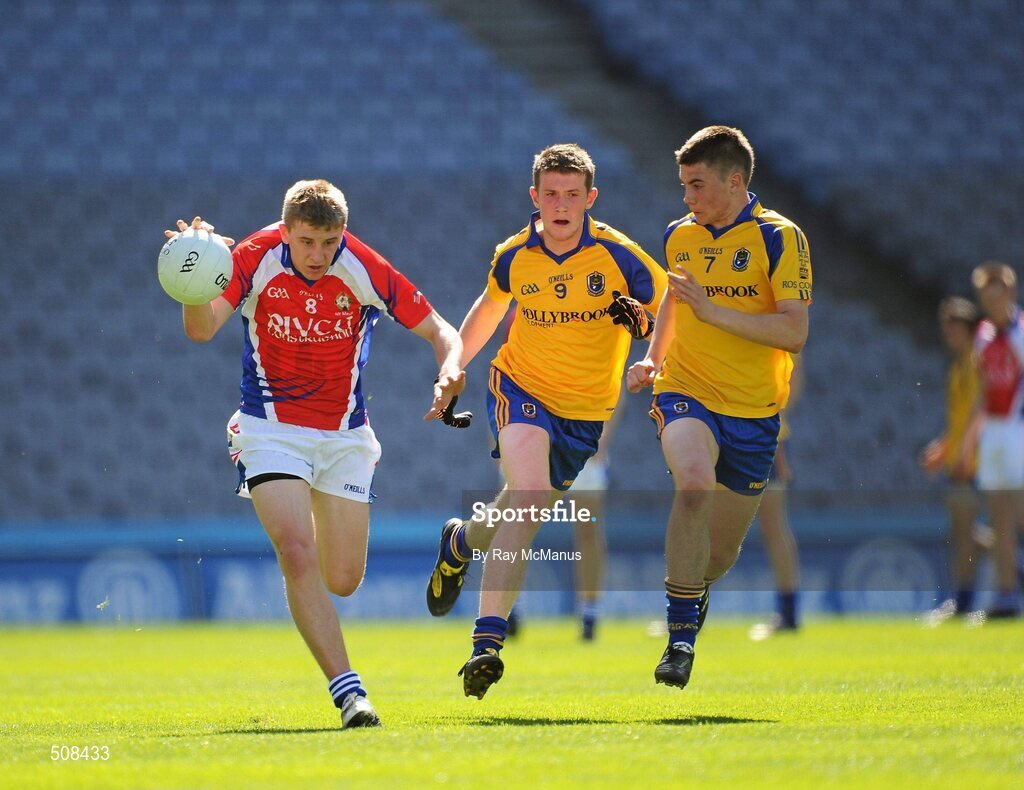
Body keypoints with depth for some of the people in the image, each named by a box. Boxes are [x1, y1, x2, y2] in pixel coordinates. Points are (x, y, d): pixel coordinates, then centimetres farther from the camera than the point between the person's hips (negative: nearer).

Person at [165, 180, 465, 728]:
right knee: (297, 555, -21)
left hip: (344, 434, 2)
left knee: (342, 580, 3)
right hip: (272, 430, -2)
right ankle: (348, 692, -19)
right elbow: (201, 330, -28)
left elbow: (440, 331, -6)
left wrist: (449, 371, -28)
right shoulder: (254, 260, -16)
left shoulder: (365, 270, -14)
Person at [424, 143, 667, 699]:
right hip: (522, 389, -2)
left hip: (588, 412, 2)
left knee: (523, 510, 10)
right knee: (527, 498, -26)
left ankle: (461, 544, 47)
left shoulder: (618, 256, -11)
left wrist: (642, 320, -23)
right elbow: (490, 306, 17)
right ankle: (487, 644, -27)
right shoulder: (513, 257, -4)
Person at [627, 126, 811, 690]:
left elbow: (794, 332, -18)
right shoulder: (679, 236, 7)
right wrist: (653, 359, 11)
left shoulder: (779, 237, -9)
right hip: (687, 393, 1)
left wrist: (711, 310, -23)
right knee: (694, 483, -32)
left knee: (721, 550, 9)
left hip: (753, 411, -1)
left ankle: (694, 591, 48)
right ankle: (680, 638, -25)